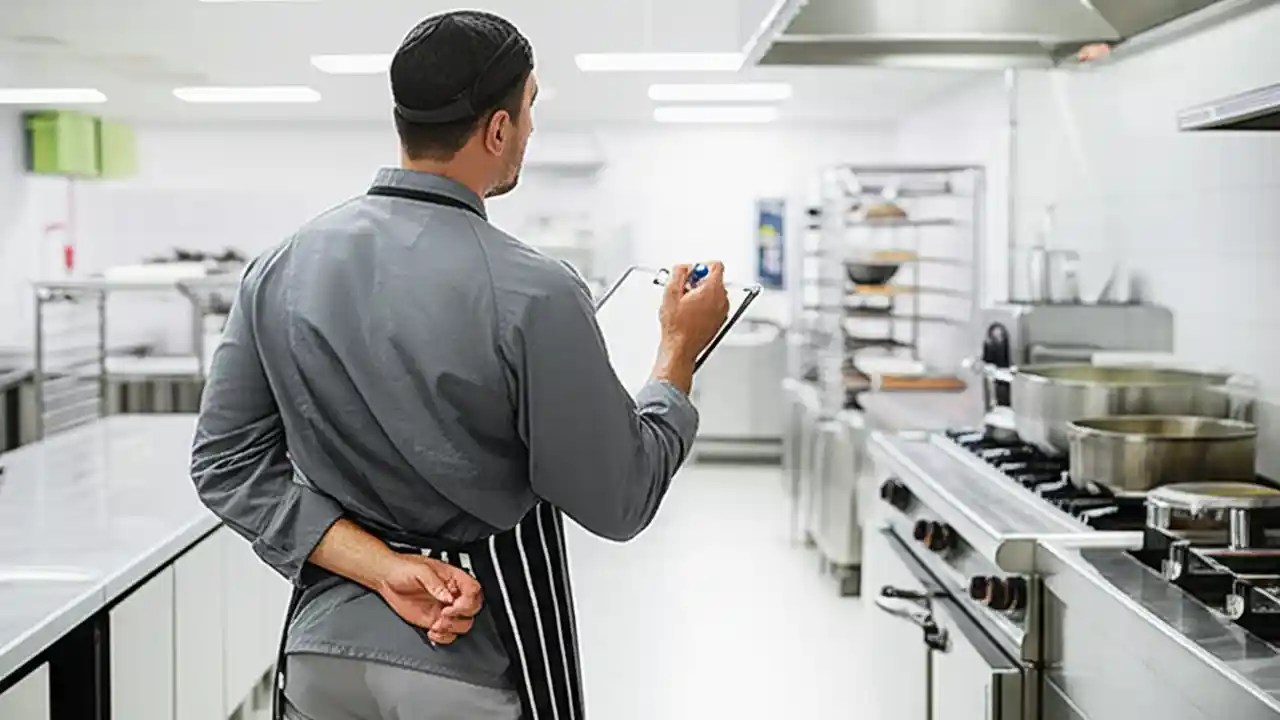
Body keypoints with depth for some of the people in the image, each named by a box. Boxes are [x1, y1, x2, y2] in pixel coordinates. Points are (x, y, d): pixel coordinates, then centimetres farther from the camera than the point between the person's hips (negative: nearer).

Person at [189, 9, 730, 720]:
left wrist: (379, 566, -7)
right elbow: (619, 503, -11)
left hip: (323, 643, 4)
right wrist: (680, 349, 2)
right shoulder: (532, 295, -20)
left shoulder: (279, 267, -5)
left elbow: (228, 463, -3)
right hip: (477, 662, -4)